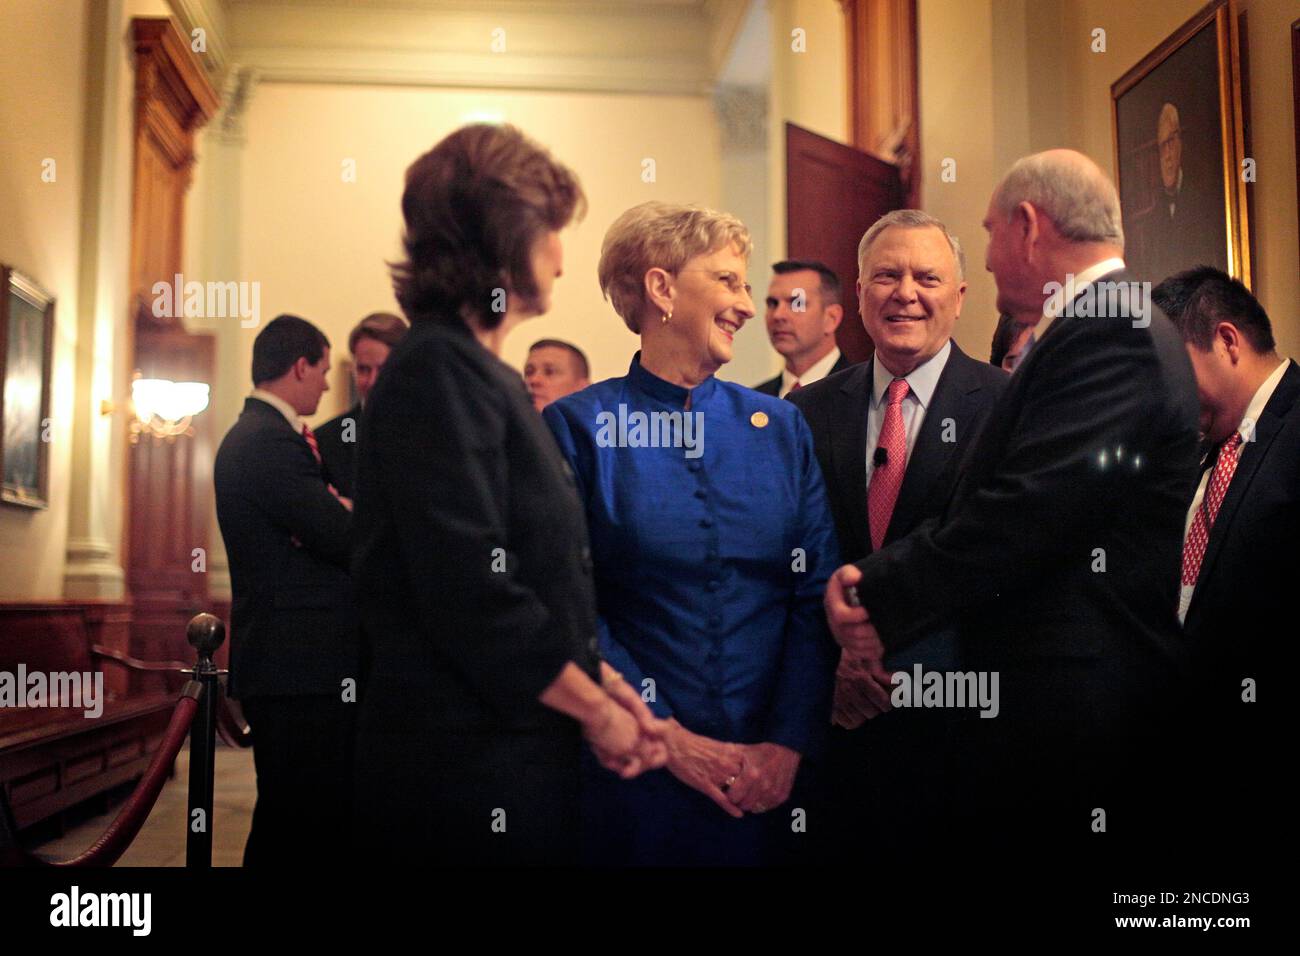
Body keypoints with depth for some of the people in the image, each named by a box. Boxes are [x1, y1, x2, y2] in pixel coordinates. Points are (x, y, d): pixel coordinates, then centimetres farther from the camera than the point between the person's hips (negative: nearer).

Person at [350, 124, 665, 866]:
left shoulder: (489, 376, 14)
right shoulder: (438, 371, -15)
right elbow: (470, 595, -22)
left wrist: (603, 681, 2)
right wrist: (595, 706, -11)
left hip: (524, 748, 9)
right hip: (464, 758, -9)